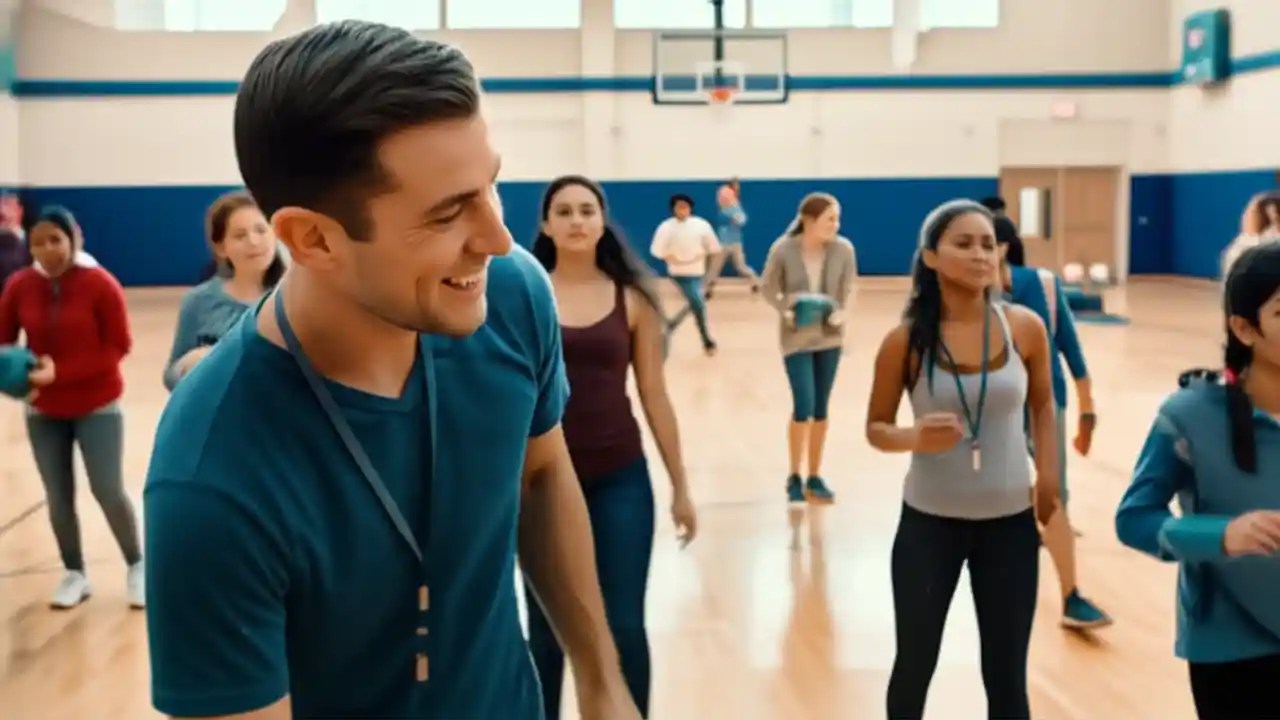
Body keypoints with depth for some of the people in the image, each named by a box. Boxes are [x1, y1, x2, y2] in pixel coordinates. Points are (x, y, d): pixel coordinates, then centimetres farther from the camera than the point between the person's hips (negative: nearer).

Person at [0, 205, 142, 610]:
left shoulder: (100, 284, -15)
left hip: (97, 407, -3)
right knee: (58, 497, 7)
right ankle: (74, 574, 25)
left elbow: (119, 346, -14)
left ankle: (136, 566, 17)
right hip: (43, 411, 3)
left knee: (108, 491, -4)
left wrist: (60, 371, -22)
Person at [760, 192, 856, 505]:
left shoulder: (843, 249, -12)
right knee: (803, 407, -8)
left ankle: (814, 477, 25)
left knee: (821, 408, 10)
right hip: (796, 338, -3)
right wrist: (785, 311, -21)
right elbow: (768, 289, -5)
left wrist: (841, 311, -15)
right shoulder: (783, 250, -18)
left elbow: (848, 288, 2)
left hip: (830, 336, 3)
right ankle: (794, 477, 13)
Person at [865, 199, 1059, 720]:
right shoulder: (905, 340, -12)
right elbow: (876, 427, -3)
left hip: (1010, 521, 2)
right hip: (929, 520, -1)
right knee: (915, 665, 12)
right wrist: (913, 438, -23)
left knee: (1007, 677, 11)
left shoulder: (1025, 328, -6)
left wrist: (1048, 476, 1)